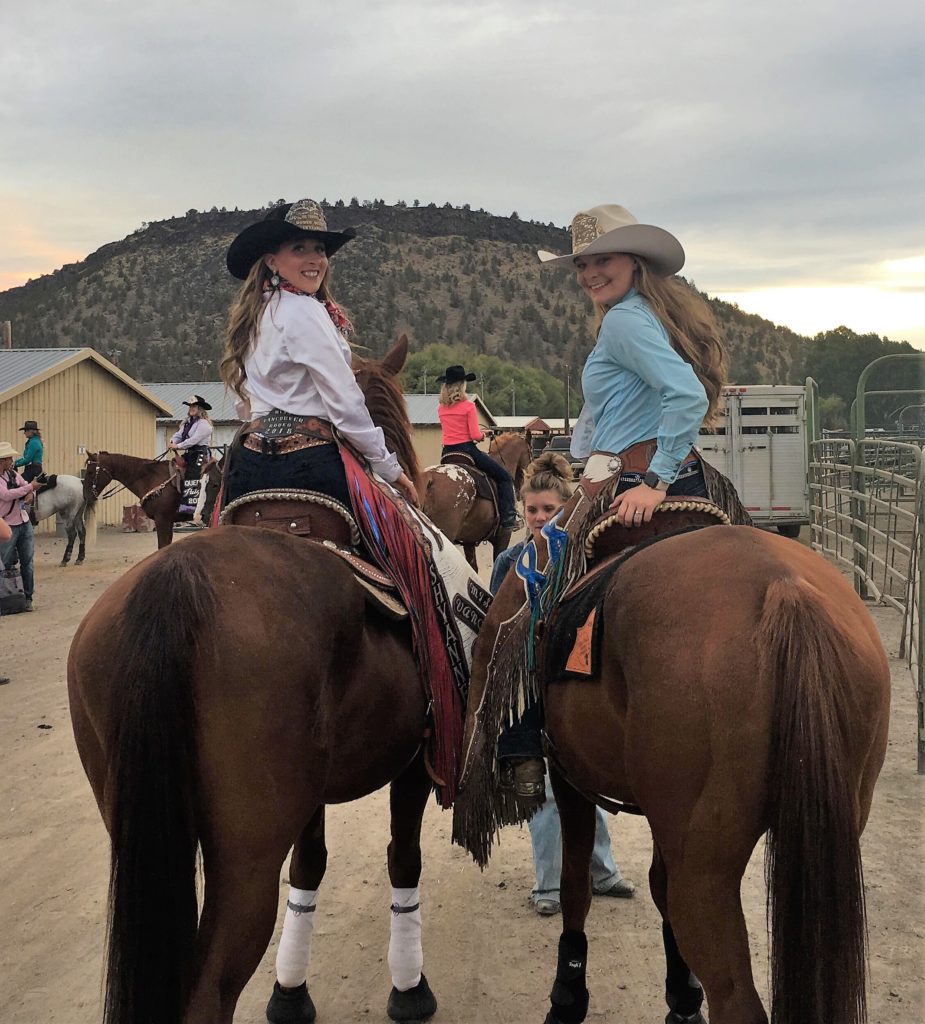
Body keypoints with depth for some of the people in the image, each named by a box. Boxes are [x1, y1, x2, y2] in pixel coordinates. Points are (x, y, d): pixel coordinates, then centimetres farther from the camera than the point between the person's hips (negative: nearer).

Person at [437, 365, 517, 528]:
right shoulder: (468, 406, -11)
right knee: (504, 477, 5)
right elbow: (475, 435, -14)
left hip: (447, 452, 6)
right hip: (466, 450, -6)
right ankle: (508, 517, -7)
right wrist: (482, 435, 7)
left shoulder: (441, 408, 5)